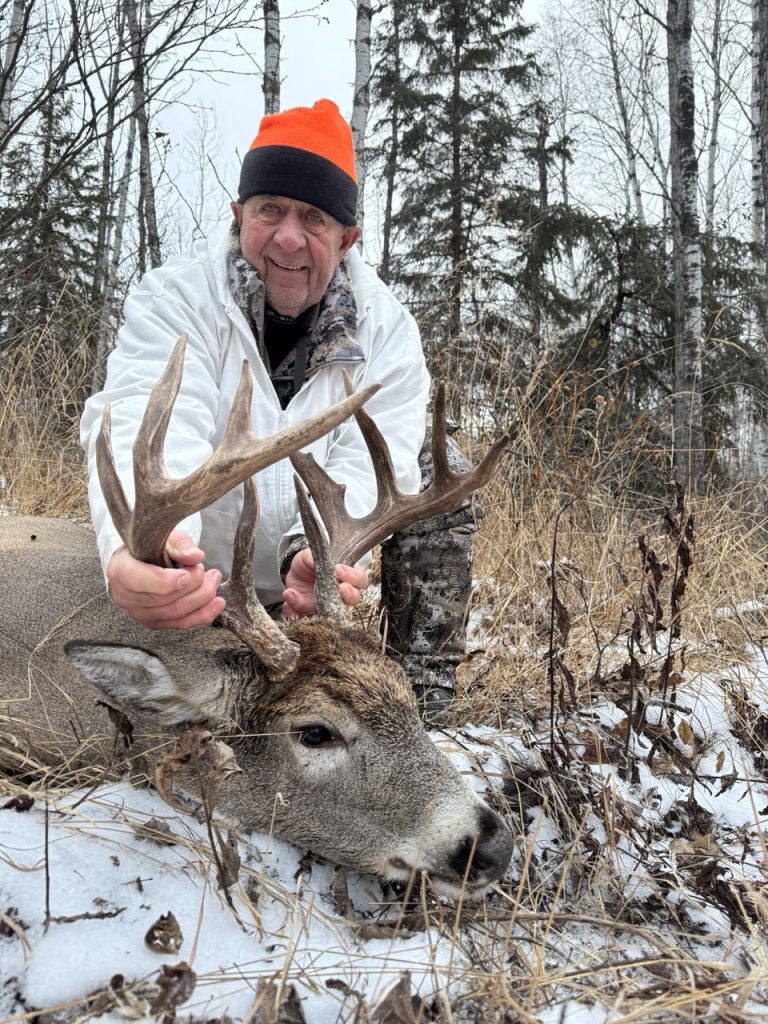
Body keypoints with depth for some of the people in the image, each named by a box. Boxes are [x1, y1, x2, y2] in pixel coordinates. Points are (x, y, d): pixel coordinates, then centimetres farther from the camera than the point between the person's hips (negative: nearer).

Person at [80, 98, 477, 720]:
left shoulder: (385, 328, -10)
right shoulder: (175, 301, -16)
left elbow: (368, 464, -23)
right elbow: (147, 431, -35)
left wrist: (318, 551, -47)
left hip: (305, 574, 3)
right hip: (200, 583, -2)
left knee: (438, 477, -13)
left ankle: (424, 707, -7)